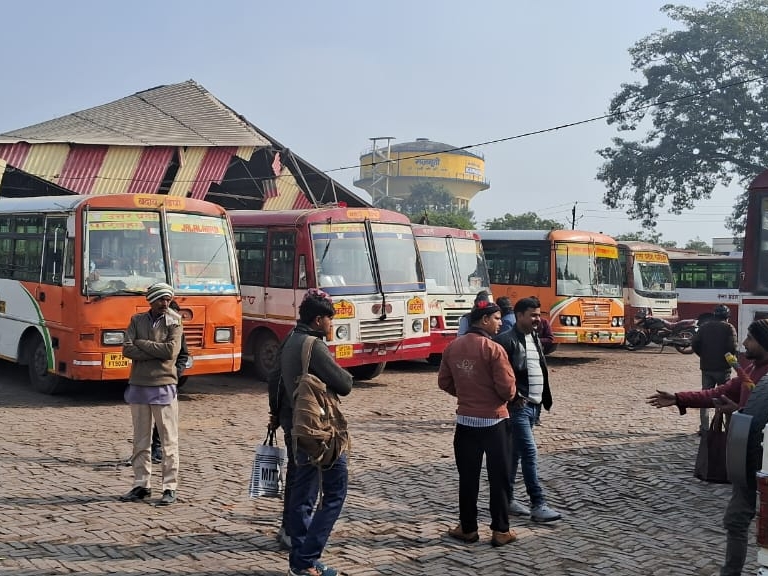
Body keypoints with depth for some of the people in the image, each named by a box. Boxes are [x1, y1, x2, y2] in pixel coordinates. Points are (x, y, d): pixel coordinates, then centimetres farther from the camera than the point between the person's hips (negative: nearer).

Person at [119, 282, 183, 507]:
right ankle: (141, 485, 20)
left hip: (163, 386, -3)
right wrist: (156, 352, -12)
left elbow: (171, 350, -14)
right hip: (138, 385, 3)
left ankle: (170, 487, 5)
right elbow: (127, 349, -4)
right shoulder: (137, 320, 8)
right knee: (140, 440, 10)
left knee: (169, 440, -1)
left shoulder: (174, 321, 0)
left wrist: (142, 344, -8)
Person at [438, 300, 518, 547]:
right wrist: (507, 396, 6)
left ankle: (468, 528, 19)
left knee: (468, 478, 12)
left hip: (465, 420, 5)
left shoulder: (452, 347, 0)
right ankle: (501, 531, 12)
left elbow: (444, 382, 7)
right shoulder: (493, 349, -17)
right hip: (493, 421, -4)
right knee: (499, 478, 6)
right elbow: (507, 388, -16)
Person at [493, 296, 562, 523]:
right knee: (530, 453, -9)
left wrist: (544, 398, 14)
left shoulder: (535, 338, 15)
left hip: (534, 405, 9)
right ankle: (538, 505, -6)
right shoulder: (507, 341, -14)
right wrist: (514, 398, -17)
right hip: (518, 407, -9)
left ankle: (507, 499, 22)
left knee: (514, 453, 14)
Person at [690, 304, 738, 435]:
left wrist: (703, 356, 9)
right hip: (723, 368, -3)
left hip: (706, 367, 3)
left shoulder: (704, 327, 6)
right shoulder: (729, 328, -4)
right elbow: (733, 347, -15)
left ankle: (704, 427, 5)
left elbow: (694, 343, -3)